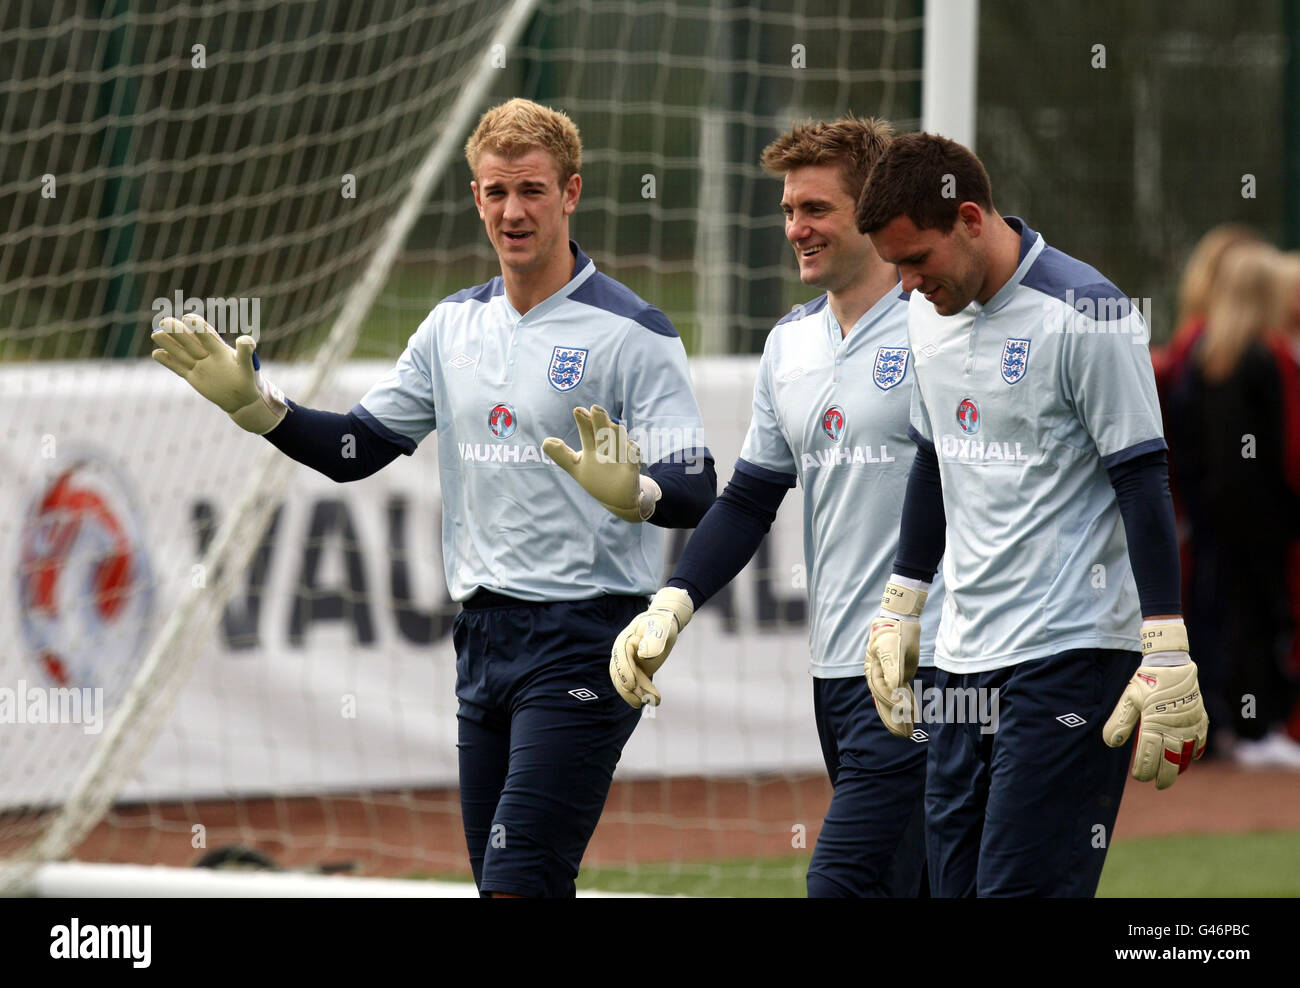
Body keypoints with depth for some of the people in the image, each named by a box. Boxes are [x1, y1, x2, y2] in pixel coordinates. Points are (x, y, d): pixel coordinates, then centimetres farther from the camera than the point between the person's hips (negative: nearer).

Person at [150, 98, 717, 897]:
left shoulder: (632, 333, -8)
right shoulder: (454, 324, 12)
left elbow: (697, 496, -15)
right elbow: (355, 449, 18)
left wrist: (633, 493, -36)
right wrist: (253, 403, 4)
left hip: (583, 642, -7)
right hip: (483, 635, 7)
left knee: (519, 879, -17)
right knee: (496, 881, 8)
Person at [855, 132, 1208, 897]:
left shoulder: (1087, 317, -12)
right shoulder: (930, 312, 12)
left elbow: (1143, 482, -13)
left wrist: (1167, 660, -16)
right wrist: (900, 610, 27)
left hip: (1071, 654, -8)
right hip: (963, 654, 8)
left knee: (1023, 887, -14)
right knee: (955, 883, 4)